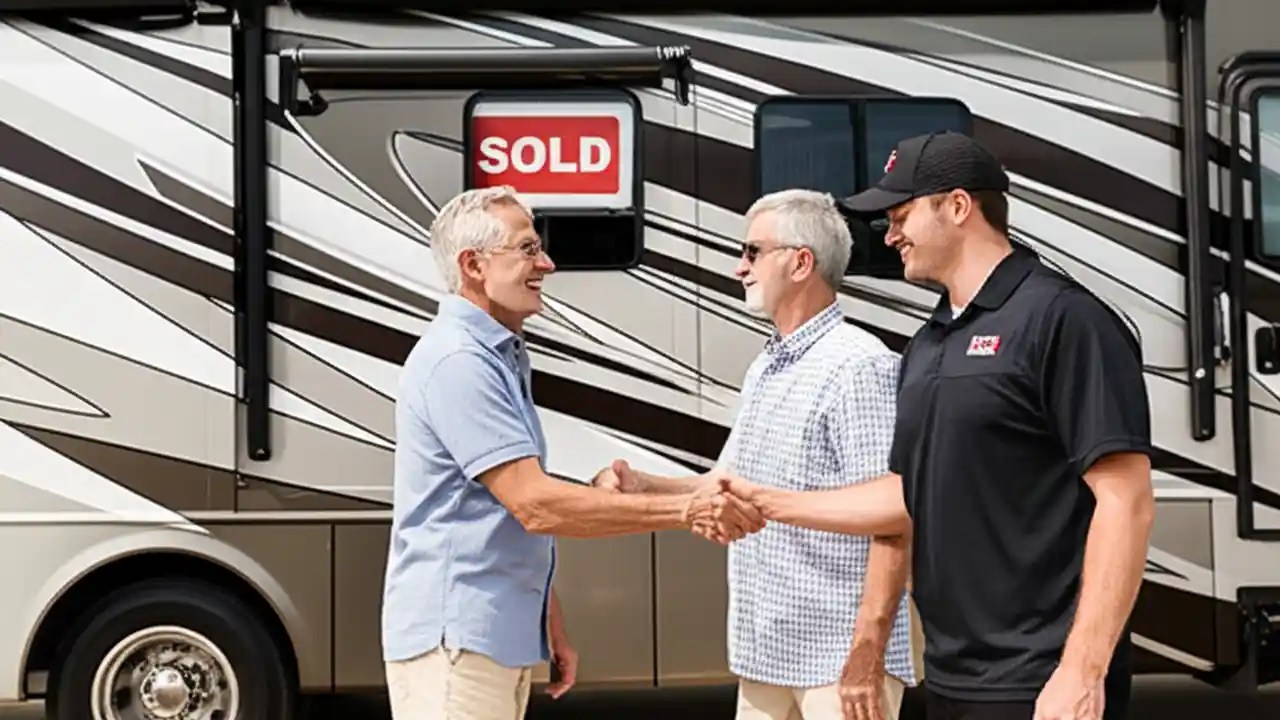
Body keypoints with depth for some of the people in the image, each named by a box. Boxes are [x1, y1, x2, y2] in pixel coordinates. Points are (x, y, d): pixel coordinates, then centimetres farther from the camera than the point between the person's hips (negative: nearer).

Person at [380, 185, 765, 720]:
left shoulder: (503, 357, 16)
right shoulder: (457, 361, -17)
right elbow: (537, 506, -23)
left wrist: (551, 625, 18)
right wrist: (686, 510, -22)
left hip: (505, 634, 10)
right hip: (455, 636, -10)